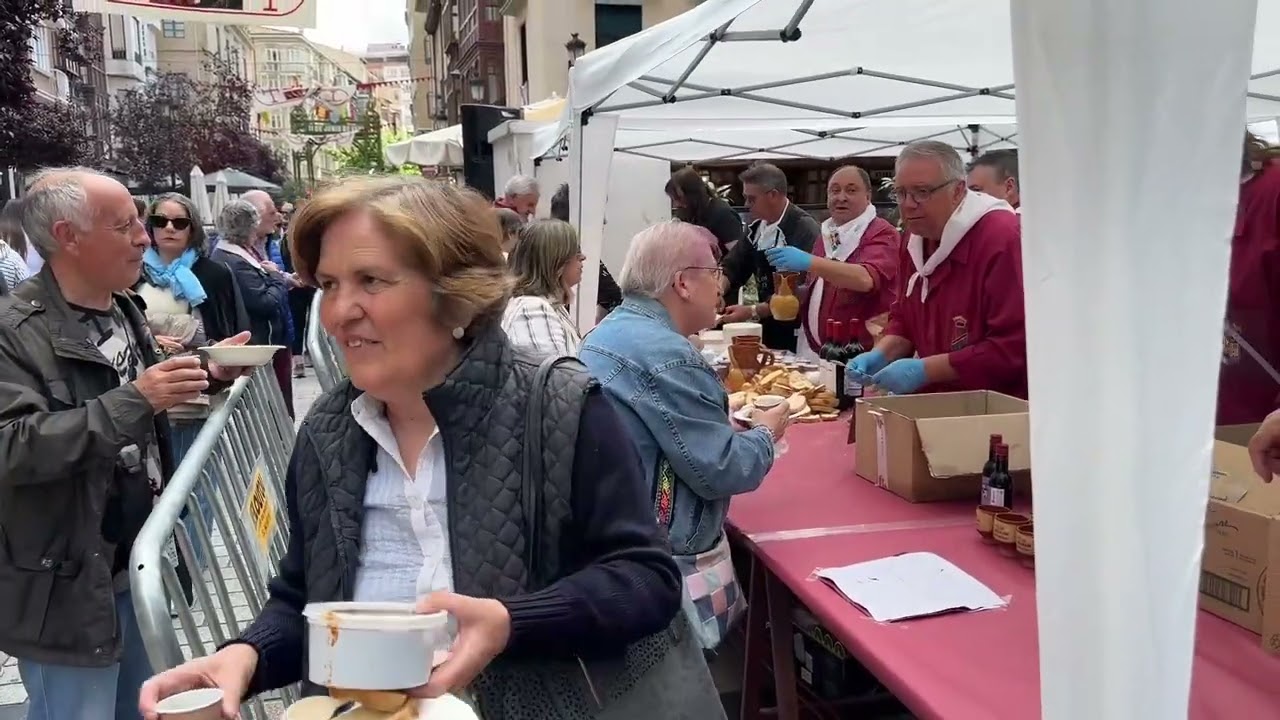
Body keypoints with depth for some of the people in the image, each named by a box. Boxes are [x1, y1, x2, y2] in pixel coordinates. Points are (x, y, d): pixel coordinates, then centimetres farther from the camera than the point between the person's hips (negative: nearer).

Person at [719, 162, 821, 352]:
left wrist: (753, 312, -23)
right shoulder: (757, 228, 8)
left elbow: (798, 291, -23)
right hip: (767, 328, 7)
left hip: (794, 334, -7)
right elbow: (733, 266, 8)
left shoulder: (804, 229, -18)